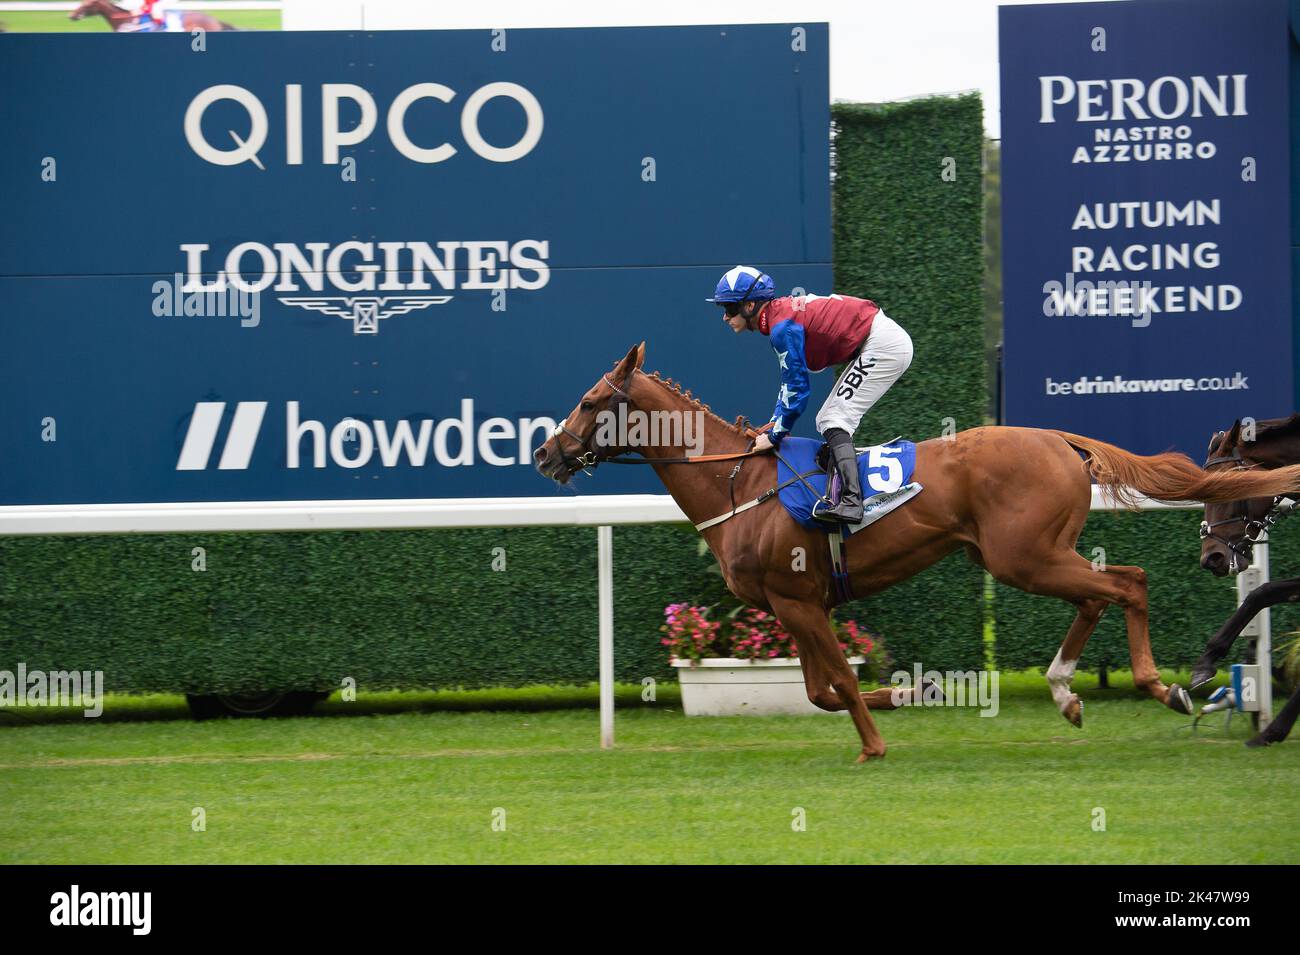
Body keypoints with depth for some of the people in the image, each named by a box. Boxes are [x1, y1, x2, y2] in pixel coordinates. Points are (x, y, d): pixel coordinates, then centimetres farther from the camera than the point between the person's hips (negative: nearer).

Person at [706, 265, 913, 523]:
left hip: (883, 345, -10)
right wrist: (773, 425, 16)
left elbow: (797, 387, -18)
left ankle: (851, 502, -32)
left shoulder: (782, 327, -18)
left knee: (835, 419, -17)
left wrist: (774, 436, -10)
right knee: (827, 420, 15)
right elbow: (791, 383, 20)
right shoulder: (783, 311, 12)